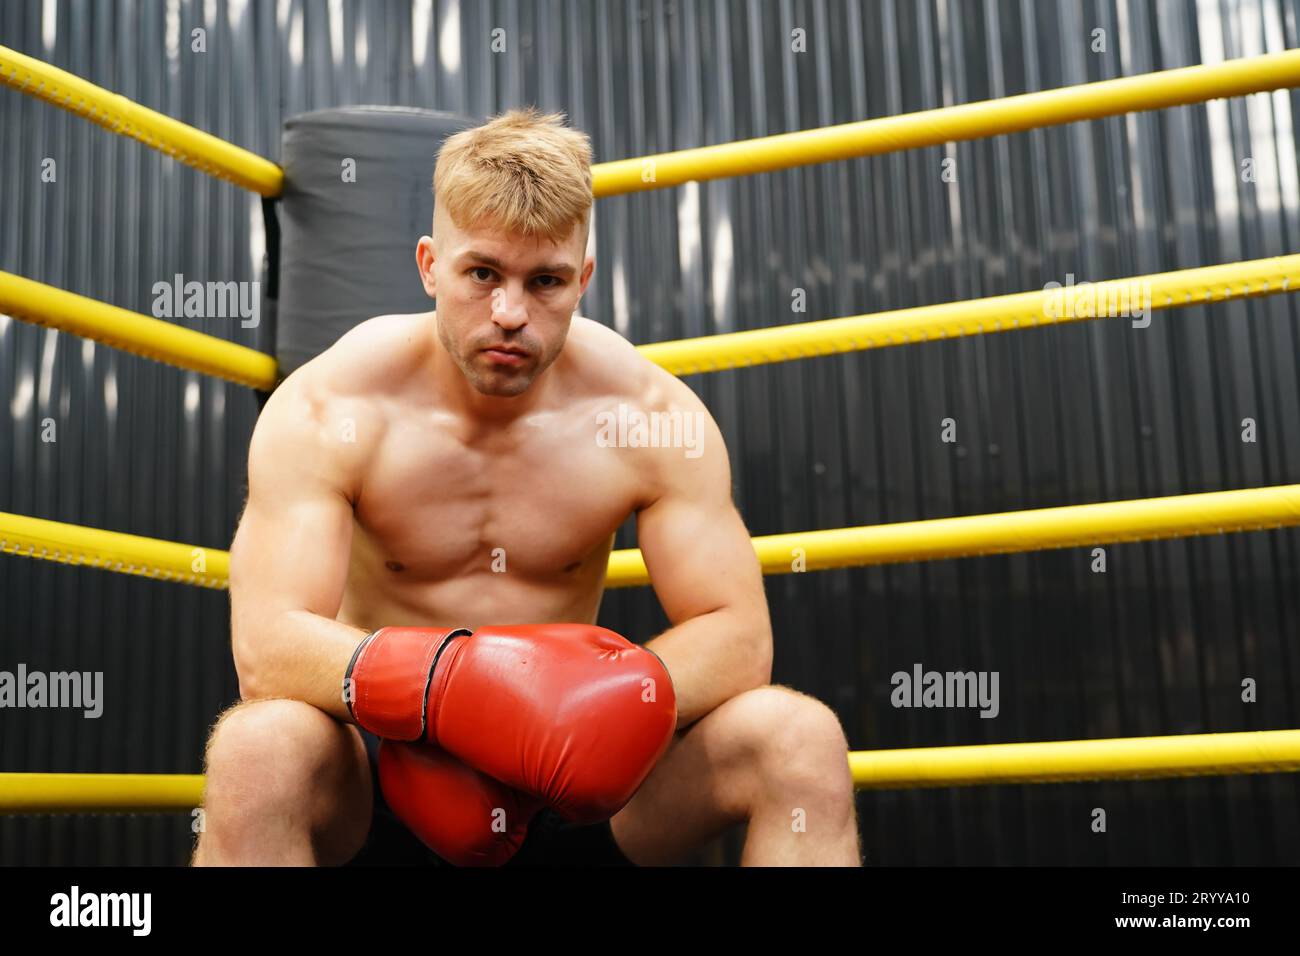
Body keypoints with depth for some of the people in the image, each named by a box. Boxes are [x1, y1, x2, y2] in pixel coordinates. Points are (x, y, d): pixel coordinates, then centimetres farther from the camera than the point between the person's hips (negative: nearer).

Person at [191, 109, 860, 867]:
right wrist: (445, 688, -41)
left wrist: (587, 710, -31)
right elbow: (267, 647, -23)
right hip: (385, 765, -1)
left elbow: (738, 638, -12)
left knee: (800, 737, -22)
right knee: (256, 749, -36)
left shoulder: (651, 415, -7)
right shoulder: (326, 409, -13)